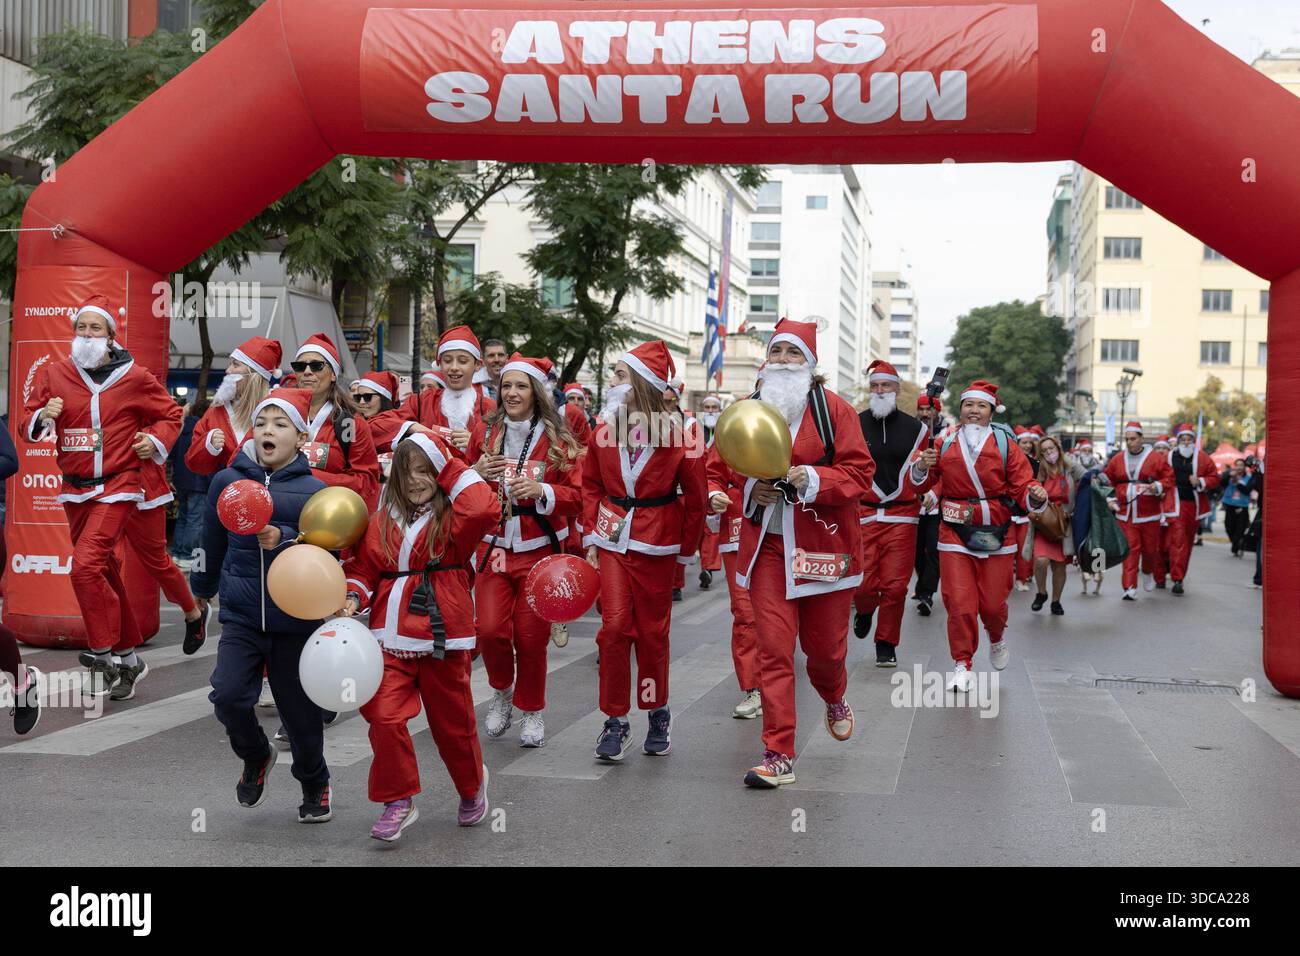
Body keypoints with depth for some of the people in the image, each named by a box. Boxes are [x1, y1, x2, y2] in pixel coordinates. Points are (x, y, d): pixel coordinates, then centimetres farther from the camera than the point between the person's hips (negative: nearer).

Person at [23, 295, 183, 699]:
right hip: (75, 490, 5)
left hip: (117, 487, -4)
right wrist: (42, 416, -14)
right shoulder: (53, 373, 2)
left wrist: (156, 440, -8)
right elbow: (29, 424, 7)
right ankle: (128, 658, 25)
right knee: (105, 573, 13)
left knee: (85, 564, -21)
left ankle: (103, 654, -8)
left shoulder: (134, 378, -4)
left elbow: (169, 414, 10)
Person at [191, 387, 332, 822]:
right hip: (241, 616, 2)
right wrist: (202, 589, 31)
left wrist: (284, 540, -28)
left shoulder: (314, 491, -4)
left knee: (301, 712, 5)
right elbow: (213, 541, 18)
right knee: (228, 696, -16)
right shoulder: (227, 481, 2)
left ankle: (315, 787, 34)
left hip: (297, 620, -1)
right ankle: (256, 758, 17)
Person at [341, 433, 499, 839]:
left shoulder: (452, 517, -3)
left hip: (444, 638, -3)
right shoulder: (383, 521, 9)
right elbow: (362, 566, 12)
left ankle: (472, 786, 38)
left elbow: (485, 510, -25)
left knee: (452, 721, 10)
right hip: (392, 638, 3)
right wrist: (354, 597, -8)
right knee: (385, 717, -12)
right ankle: (398, 802, 4)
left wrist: (451, 467, -16)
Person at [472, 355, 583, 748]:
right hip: (495, 548, 2)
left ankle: (531, 711, 22)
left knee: (531, 637, 0)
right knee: (490, 630, -10)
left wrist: (541, 491, -22)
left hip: (539, 550, -2)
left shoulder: (558, 441, -2)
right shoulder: (486, 434, 5)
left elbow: (576, 496, -4)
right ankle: (501, 691, 20)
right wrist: (476, 474, -12)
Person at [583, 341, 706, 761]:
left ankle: (657, 713, 25)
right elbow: (591, 485, 10)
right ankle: (616, 719, 5)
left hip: (657, 541, -2)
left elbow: (695, 496, -2)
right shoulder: (605, 427, 1)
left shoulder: (676, 431, -9)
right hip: (612, 537, 2)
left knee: (652, 631, 6)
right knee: (614, 625, -6)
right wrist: (590, 536, 3)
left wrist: (686, 550, 1)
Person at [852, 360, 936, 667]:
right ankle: (865, 609, 33)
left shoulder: (916, 429, 7)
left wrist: (925, 468, -11)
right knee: (863, 584, -5)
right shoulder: (853, 426, 2)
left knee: (895, 585, -1)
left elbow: (923, 485, 10)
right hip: (862, 516, -1)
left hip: (901, 517, 1)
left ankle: (887, 644, 17)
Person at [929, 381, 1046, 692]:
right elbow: (937, 481, 11)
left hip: (996, 534, 0)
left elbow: (1022, 484, -4)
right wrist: (931, 494, -11)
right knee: (959, 602, -5)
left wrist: (1035, 496, -24)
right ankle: (962, 665, 10)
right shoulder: (945, 445, 5)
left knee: (993, 602, 4)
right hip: (955, 533, 1)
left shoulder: (1005, 445, 1)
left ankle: (997, 637, 39)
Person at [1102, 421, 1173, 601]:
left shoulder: (1156, 458, -3)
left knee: (1150, 547, 10)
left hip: (1149, 513, -1)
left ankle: (1148, 573, 42)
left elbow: (1169, 477, -2)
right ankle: (1130, 588, -7)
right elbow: (1108, 481, 14)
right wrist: (1110, 499, 3)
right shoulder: (1117, 460, 5)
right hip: (1125, 514, 1)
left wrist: (1157, 487, -19)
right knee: (1130, 549, -6)